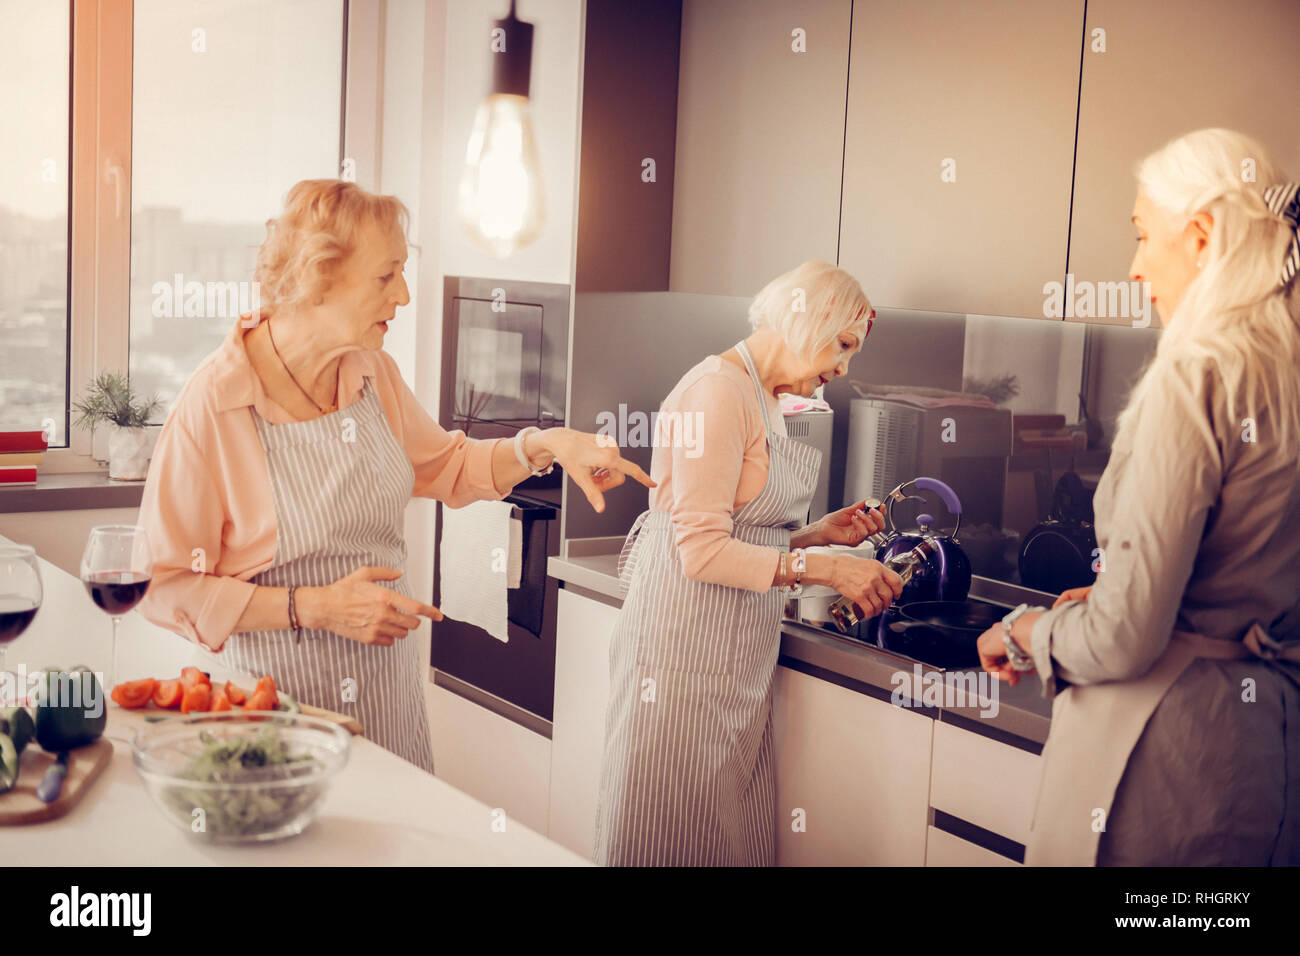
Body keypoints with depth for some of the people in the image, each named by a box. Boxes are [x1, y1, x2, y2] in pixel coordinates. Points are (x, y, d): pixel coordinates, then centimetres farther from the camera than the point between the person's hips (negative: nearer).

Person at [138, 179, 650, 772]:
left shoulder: (373, 373, 1)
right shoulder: (213, 404, -17)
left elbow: (445, 467, 19)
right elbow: (165, 589, -14)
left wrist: (546, 445, 2)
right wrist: (314, 608, -21)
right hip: (277, 696, -5)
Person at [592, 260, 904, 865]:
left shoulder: (765, 400, 16)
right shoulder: (718, 389, -14)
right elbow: (702, 551, -20)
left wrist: (820, 532, 6)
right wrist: (825, 569, -19)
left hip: (738, 655, 9)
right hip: (687, 650, -9)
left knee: (733, 831, 12)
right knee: (675, 838, 1)